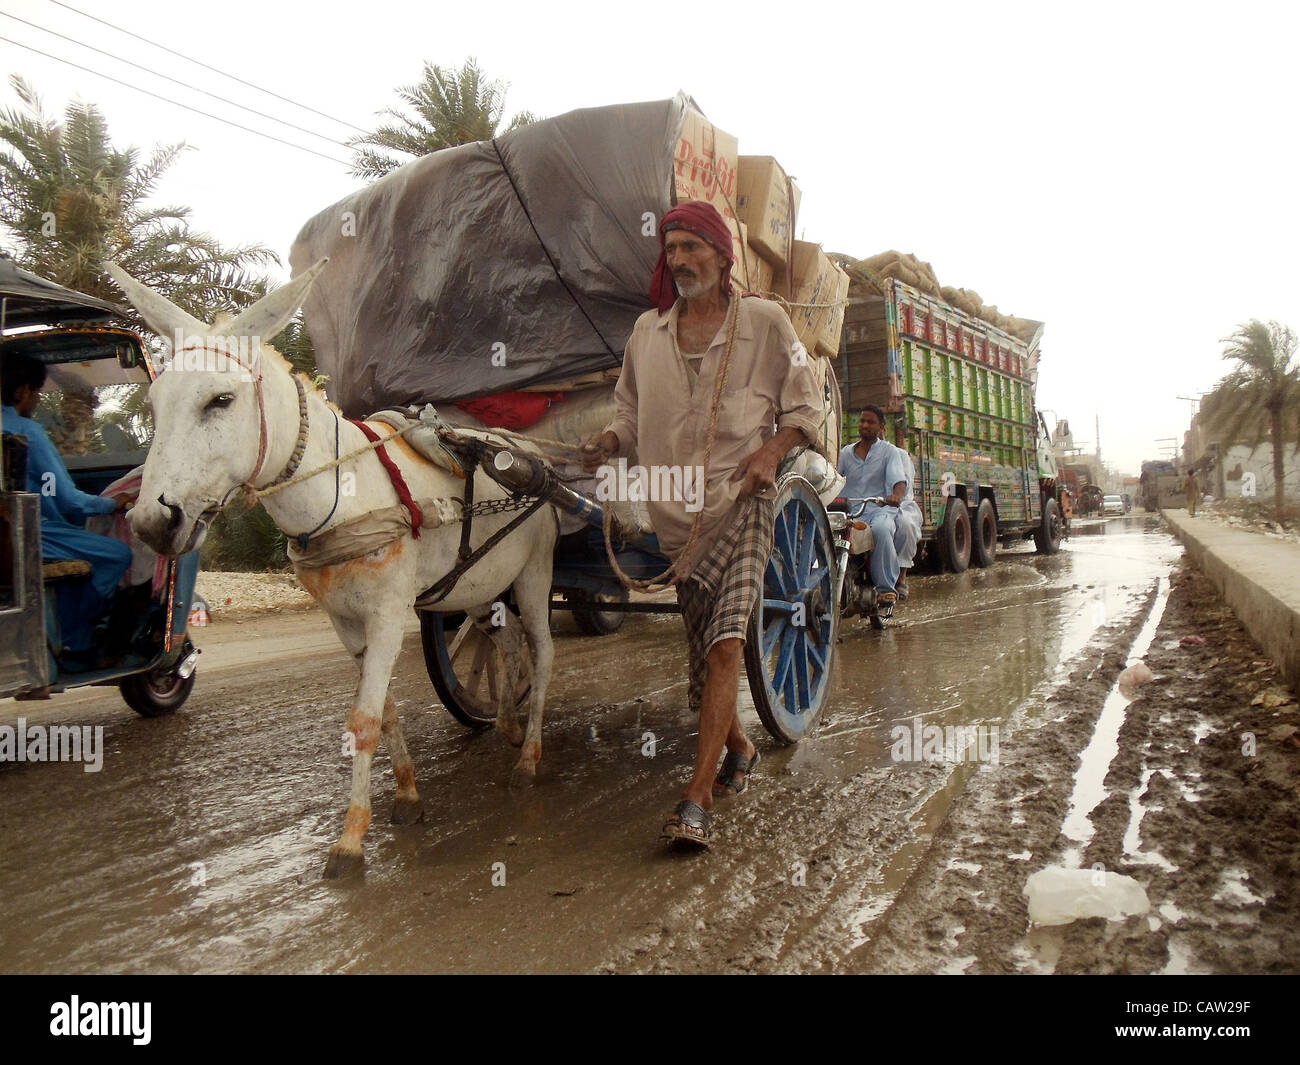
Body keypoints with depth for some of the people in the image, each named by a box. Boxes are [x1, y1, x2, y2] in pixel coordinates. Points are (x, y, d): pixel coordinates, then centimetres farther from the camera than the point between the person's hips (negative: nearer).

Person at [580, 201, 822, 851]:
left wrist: (772, 450, -13)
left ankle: (697, 799, -16)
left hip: (741, 502, -4)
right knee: (703, 649, 13)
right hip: (675, 513, 4)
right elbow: (631, 414, 17)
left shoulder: (765, 322, 2)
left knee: (724, 644, -18)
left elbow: (805, 407, 6)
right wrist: (607, 443, -5)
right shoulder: (646, 332, 11)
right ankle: (737, 748, 39)